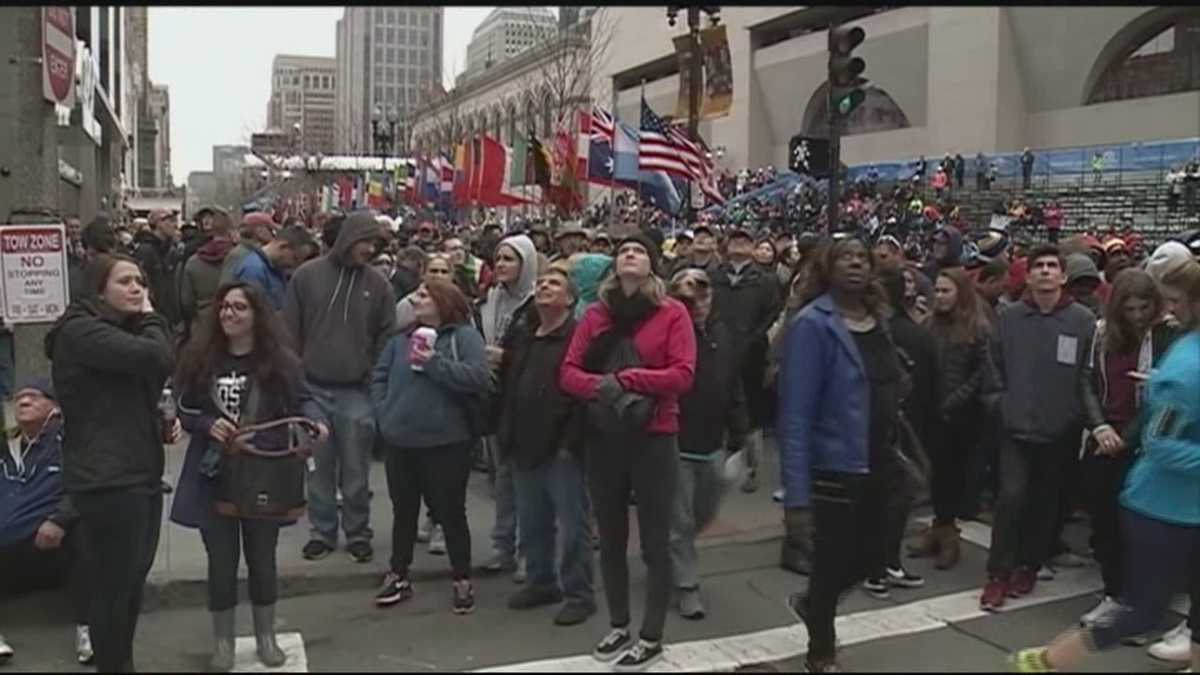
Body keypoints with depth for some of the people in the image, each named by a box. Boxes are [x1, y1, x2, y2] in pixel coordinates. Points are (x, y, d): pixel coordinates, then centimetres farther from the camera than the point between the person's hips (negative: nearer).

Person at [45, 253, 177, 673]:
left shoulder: (124, 331, 20)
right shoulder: (81, 331, -11)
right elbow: (159, 359, -26)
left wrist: (162, 423, 8)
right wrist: (150, 317, -7)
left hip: (141, 474, 10)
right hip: (107, 481, -9)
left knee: (133, 582, 15)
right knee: (114, 586, -2)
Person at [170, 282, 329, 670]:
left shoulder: (279, 361, -7)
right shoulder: (199, 357, -4)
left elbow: (301, 401, 1)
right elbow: (185, 412, 2)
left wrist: (316, 420, -20)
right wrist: (208, 424, -18)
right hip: (214, 476, 1)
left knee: (262, 558, 14)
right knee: (222, 561, 10)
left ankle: (266, 637, 33)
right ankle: (223, 641, 30)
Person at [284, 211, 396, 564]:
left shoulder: (378, 284, 1)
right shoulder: (308, 275, 0)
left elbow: (386, 337, 5)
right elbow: (290, 330, 4)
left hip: (357, 392, 0)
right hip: (313, 389, 1)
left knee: (355, 469, 6)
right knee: (319, 467, 10)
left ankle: (358, 532, 20)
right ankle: (322, 531, 23)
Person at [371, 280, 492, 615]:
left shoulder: (464, 336, -5)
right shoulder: (402, 338, 12)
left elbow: (480, 377, -19)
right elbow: (379, 376, 15)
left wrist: (435, 364, -19)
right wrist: (384, 411, 0)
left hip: (445, 442, -5)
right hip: (399, 441, 5)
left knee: (450, 512, 5)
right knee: (403, 511, 17)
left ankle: (462, 581, 20)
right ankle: (398, 576, 31)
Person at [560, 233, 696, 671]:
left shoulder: (673, 313, -3)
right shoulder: (596, 314, 7)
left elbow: (683, 374, -13)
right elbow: (569, 372, 1)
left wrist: (625, 378, -17)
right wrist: (601, 386, -18)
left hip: (653, 437, -4)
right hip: (603, 437, 4)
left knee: (655, 540, 4)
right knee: (610, 538, 13)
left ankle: (652, 638, 17)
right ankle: (618, 627, 29)